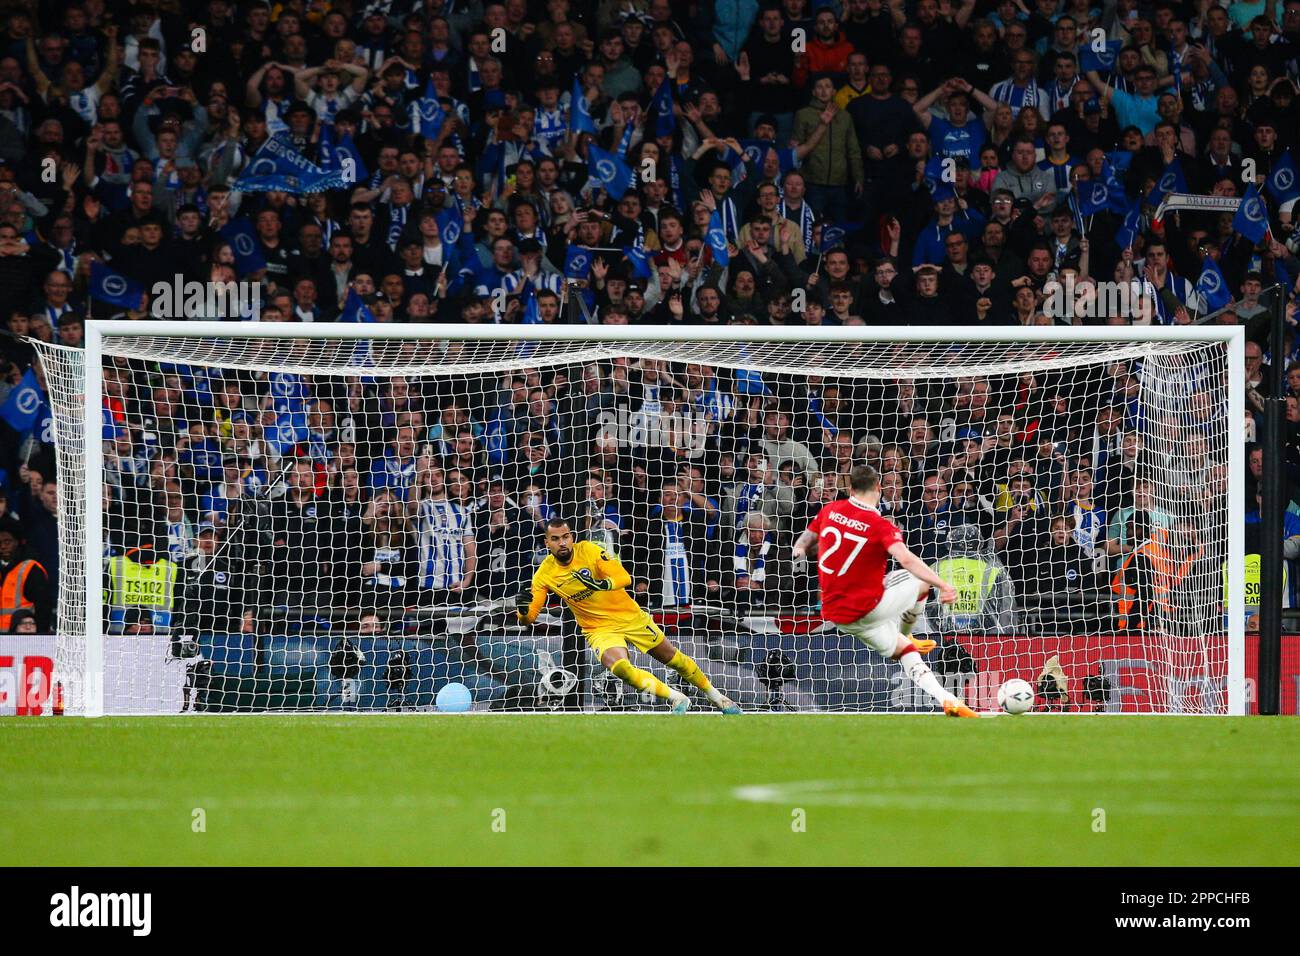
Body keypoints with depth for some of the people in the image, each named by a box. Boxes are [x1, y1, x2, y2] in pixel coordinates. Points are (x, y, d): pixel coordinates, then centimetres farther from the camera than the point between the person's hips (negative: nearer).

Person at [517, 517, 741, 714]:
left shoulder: (589, 550, -16)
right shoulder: (544, 574, -11)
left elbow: (624, 578, -24)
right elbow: (528, 618, -10)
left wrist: (602, 584, -44)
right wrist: (524, 609, -34)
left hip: (630, 616, 0)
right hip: (599, 629, 0)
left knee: (672, 658, 11)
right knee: (618, 667, -30)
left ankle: (716, 696, 35)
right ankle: (677, 699, -14)